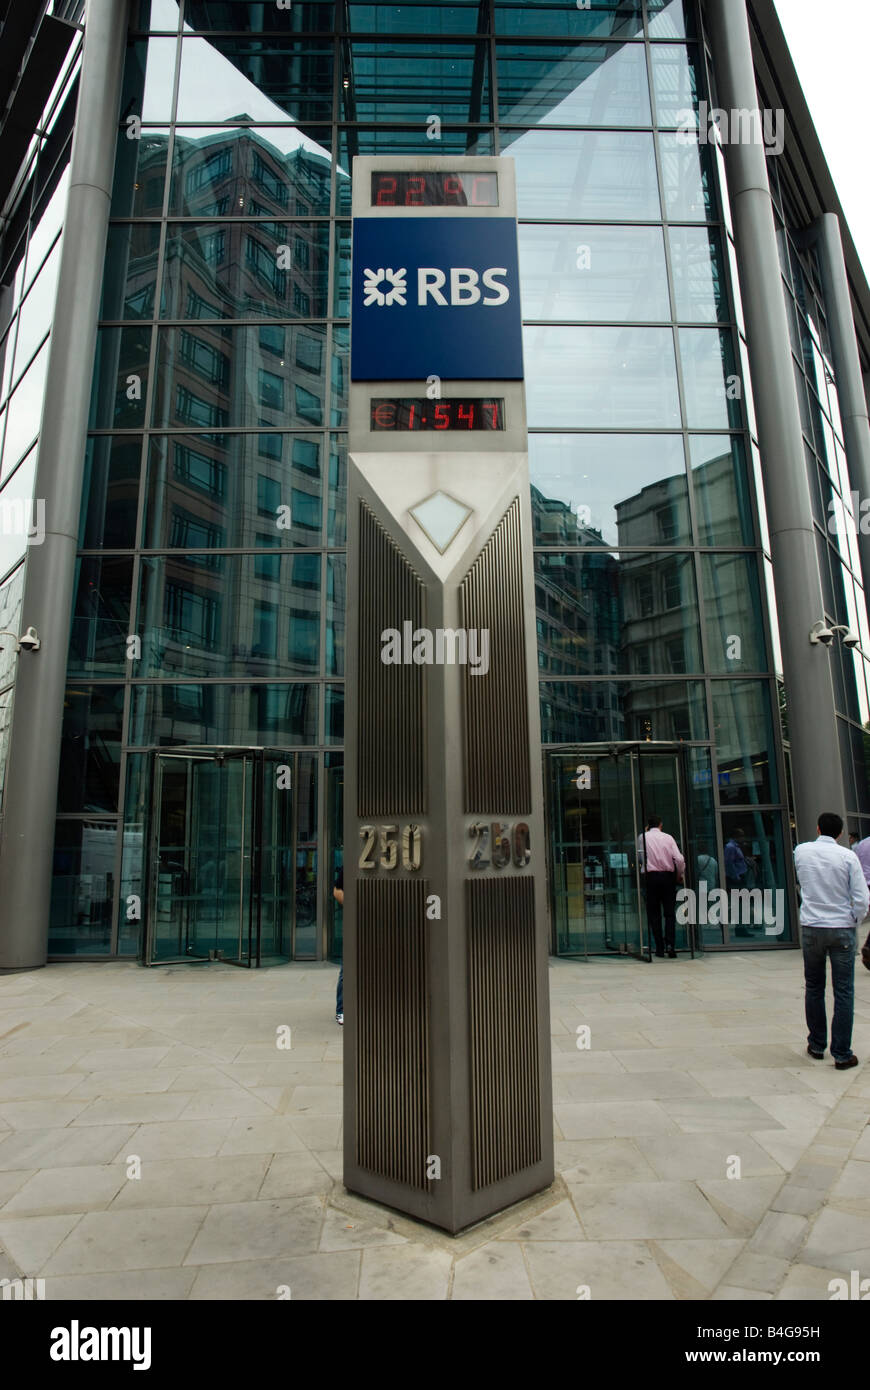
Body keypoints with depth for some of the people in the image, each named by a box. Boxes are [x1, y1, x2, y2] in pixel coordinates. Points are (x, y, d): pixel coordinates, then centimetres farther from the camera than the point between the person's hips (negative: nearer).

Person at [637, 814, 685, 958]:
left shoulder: (643, 837, 1)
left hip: (651, 877, -1)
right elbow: (679, 859, -6)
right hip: (668, 876, 1)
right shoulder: (668, 838, 3)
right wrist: (680, 875, 10)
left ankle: (659, 948, 4)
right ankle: (670, 944, -10)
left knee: (654, 913, 5)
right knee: (670, 913, 6)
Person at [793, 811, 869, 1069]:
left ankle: (817, 1045, 24)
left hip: (811, 927, 2)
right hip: (842, 928, -2)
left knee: (814, 988, 15)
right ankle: (842, 1054, 8)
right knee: (843, 992, 5)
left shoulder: (801, 851, 0)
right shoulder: (847, 856, -8)